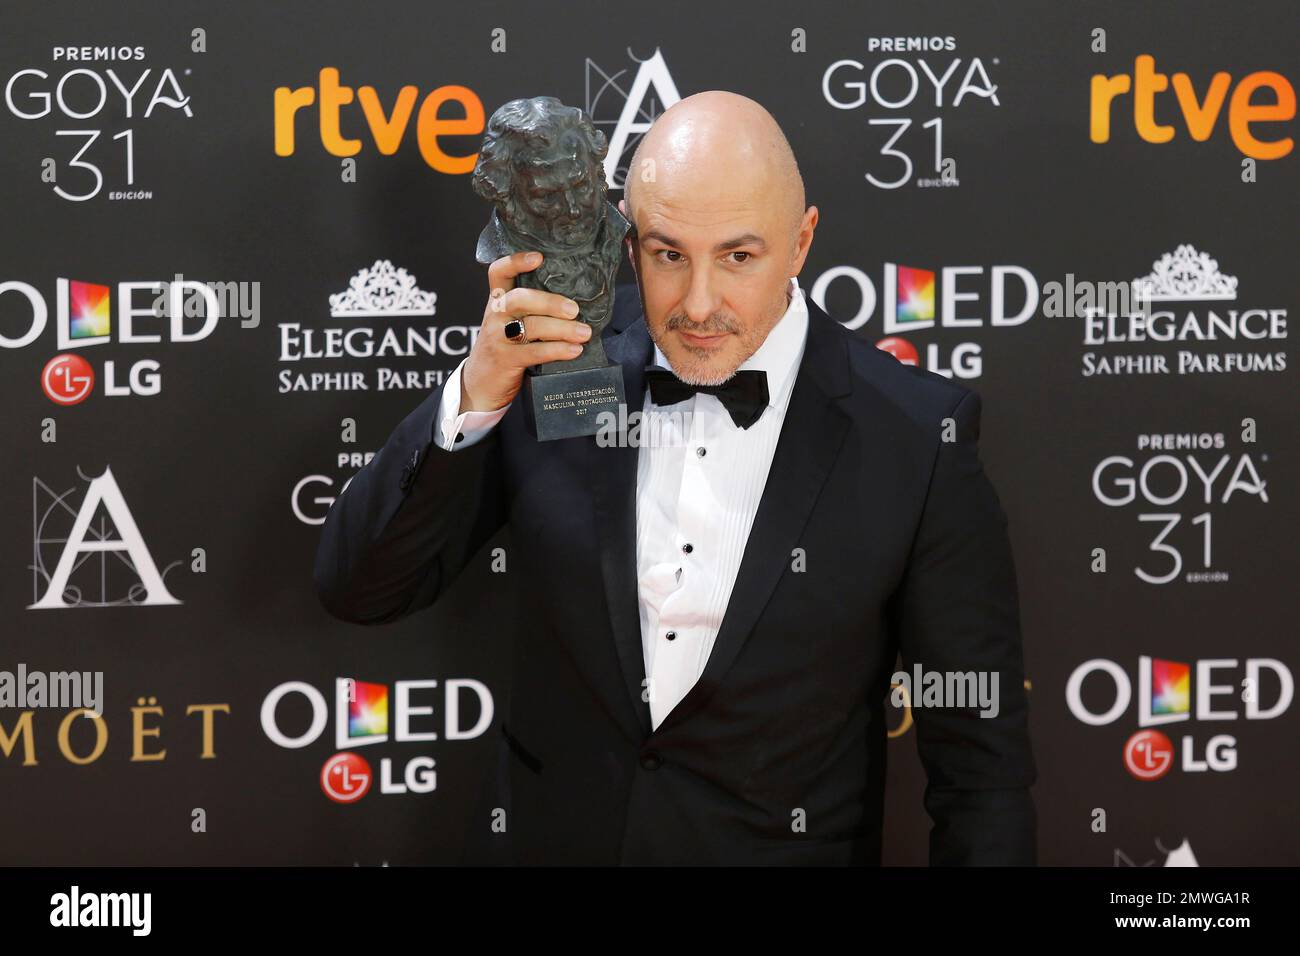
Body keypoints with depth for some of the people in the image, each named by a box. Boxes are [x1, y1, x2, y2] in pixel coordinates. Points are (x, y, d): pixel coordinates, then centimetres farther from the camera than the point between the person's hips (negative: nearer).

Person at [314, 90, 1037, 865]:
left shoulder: (916, 434, -15)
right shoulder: (557, 367, -10)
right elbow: (358, 590, -9)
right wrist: (476, 395, -22)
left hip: (785, 845, -2)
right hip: (542, 840, 2)